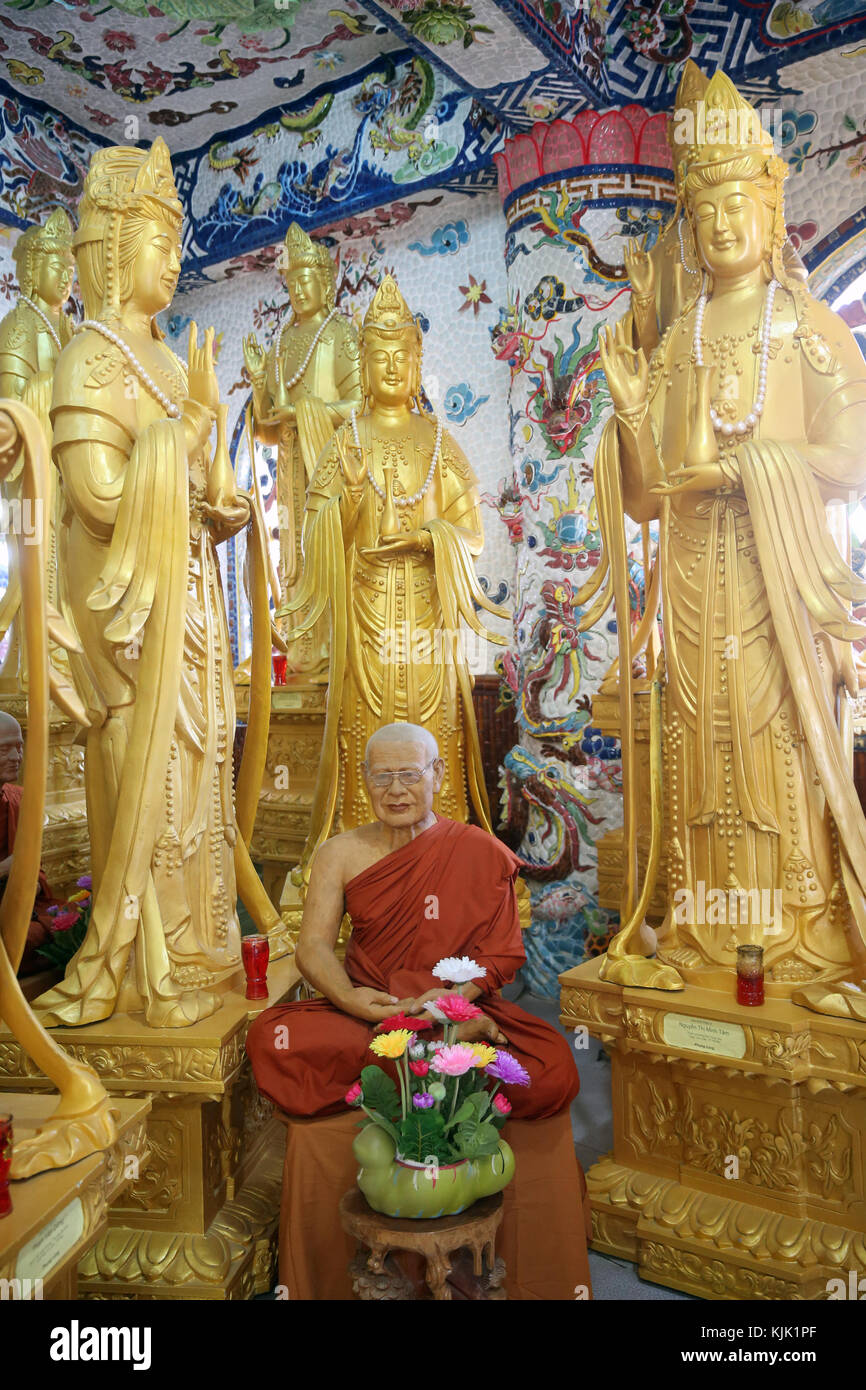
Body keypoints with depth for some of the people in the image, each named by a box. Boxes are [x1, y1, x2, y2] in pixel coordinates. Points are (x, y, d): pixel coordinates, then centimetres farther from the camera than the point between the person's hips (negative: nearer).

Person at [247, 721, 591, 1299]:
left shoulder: (480, 853, 2)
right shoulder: (342, 854, 7)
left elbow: (501, 955, -2)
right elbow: (313, 946, 1)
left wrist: (444, 1001, -20)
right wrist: (350, 998, -20)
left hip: (463, 1014, -1)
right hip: (365, 1019, 2)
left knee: (552, 1074, -30)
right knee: (275, 1040, -29)